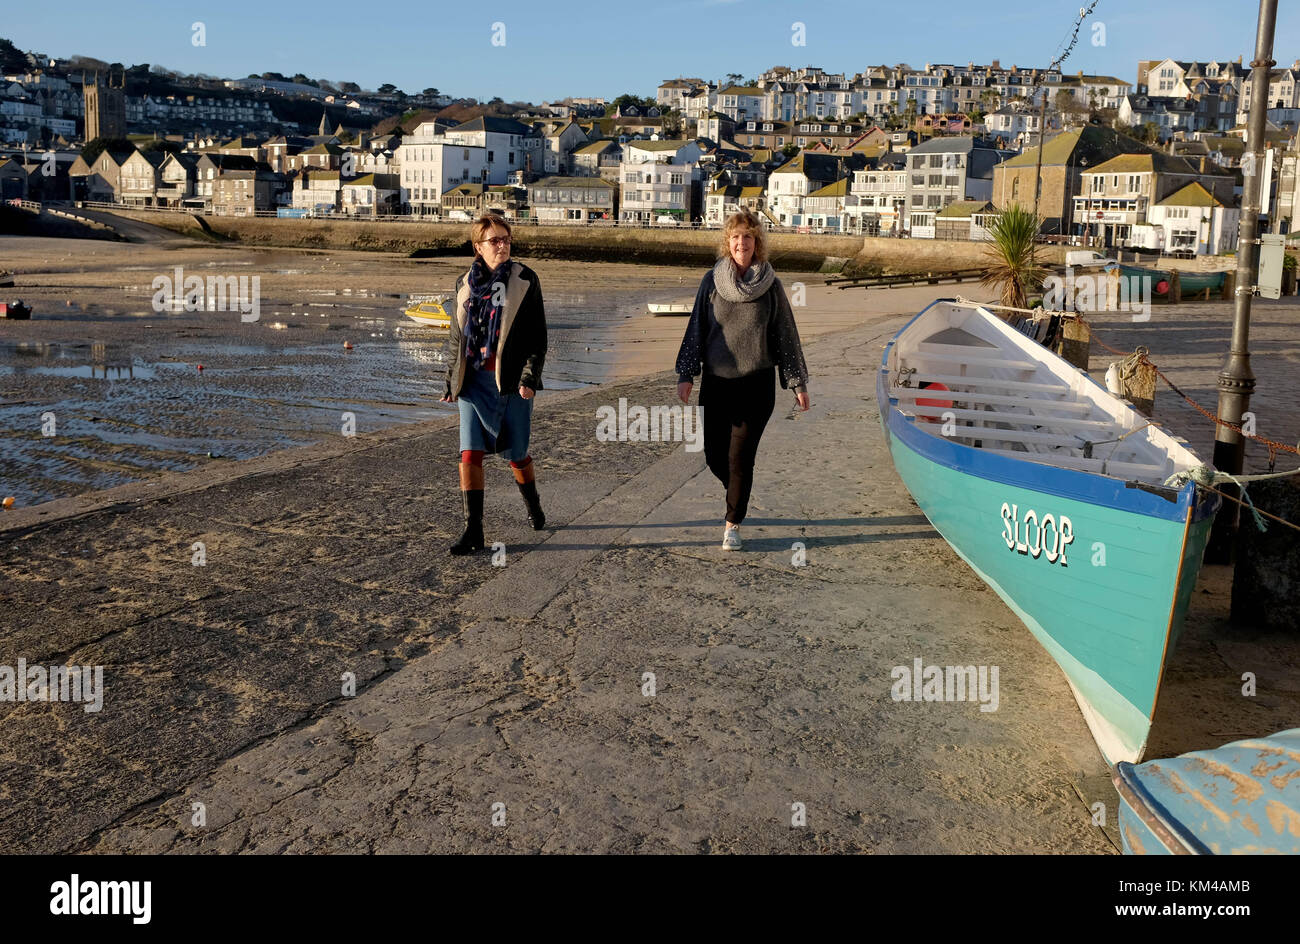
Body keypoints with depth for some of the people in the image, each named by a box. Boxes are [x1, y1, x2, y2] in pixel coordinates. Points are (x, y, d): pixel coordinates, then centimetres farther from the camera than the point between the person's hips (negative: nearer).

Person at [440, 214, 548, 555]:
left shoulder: (524, 280, -1)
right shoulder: (466, 284, 8)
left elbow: (538, 335, -3)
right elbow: (456, 338, 15)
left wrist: (529, 377, -12)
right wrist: (451, 382, 12)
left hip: (511, 381, -2)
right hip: (474, 380, 2)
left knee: (517, 454, 9)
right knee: (470, 453, -8)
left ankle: (533, 506, 38)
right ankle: (473, 530, -4)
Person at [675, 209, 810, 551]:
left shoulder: (770, 285, -1)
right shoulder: (712, 281, 2)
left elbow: (786, 335, 5)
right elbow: (696, 328, 6)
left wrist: (798, 382, 5)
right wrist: (686, 375, 1)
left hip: (756, 384, -2)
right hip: (716, 382, 2)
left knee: (741, 456, -3)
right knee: (715, 455, 5)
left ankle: (733, 524, 12)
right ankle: (738, 493, 37)